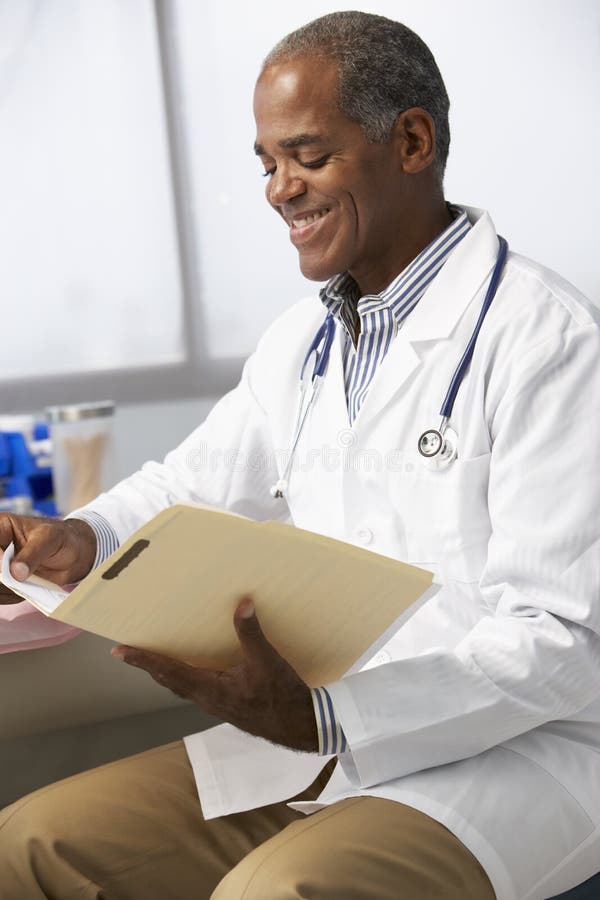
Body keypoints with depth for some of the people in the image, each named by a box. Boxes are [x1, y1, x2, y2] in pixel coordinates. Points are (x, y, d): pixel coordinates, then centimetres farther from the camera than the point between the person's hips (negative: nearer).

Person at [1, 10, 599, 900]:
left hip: (517, 752, -7)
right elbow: (194, 483, 22)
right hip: (318, 735, 7)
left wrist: (321, 716, -28)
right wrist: (81, 541, -1)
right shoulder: (300, 338, 12)